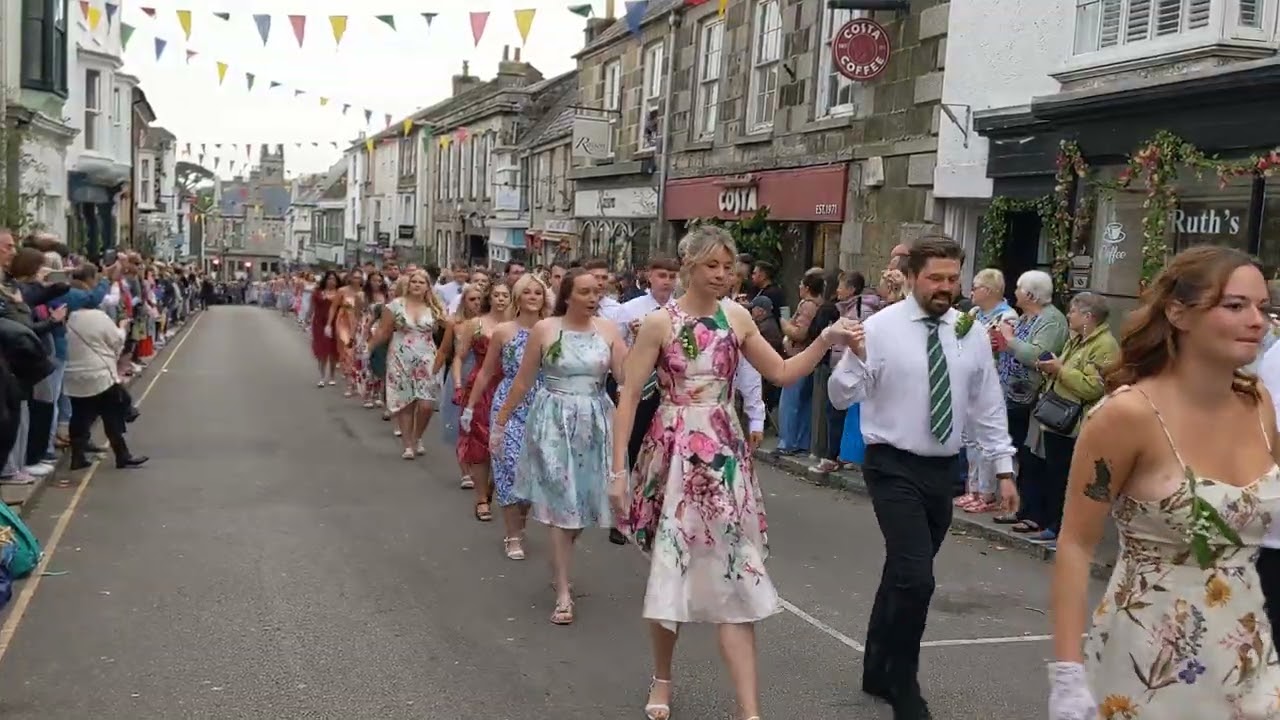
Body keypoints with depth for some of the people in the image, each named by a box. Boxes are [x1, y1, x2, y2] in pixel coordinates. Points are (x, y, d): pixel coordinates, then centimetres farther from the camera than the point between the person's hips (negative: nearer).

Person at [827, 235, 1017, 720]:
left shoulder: (971, 334, 3)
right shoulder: (880, 328, -10)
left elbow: (988, 406, 9)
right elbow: (841, 397, -11)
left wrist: (1003, 469, 7)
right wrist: (855, 356, -30)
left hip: (943, 470, 5)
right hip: (895, 468, -5)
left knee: (904, 575, 15)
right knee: (915, 579, -13)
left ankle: (879, 673, 33)